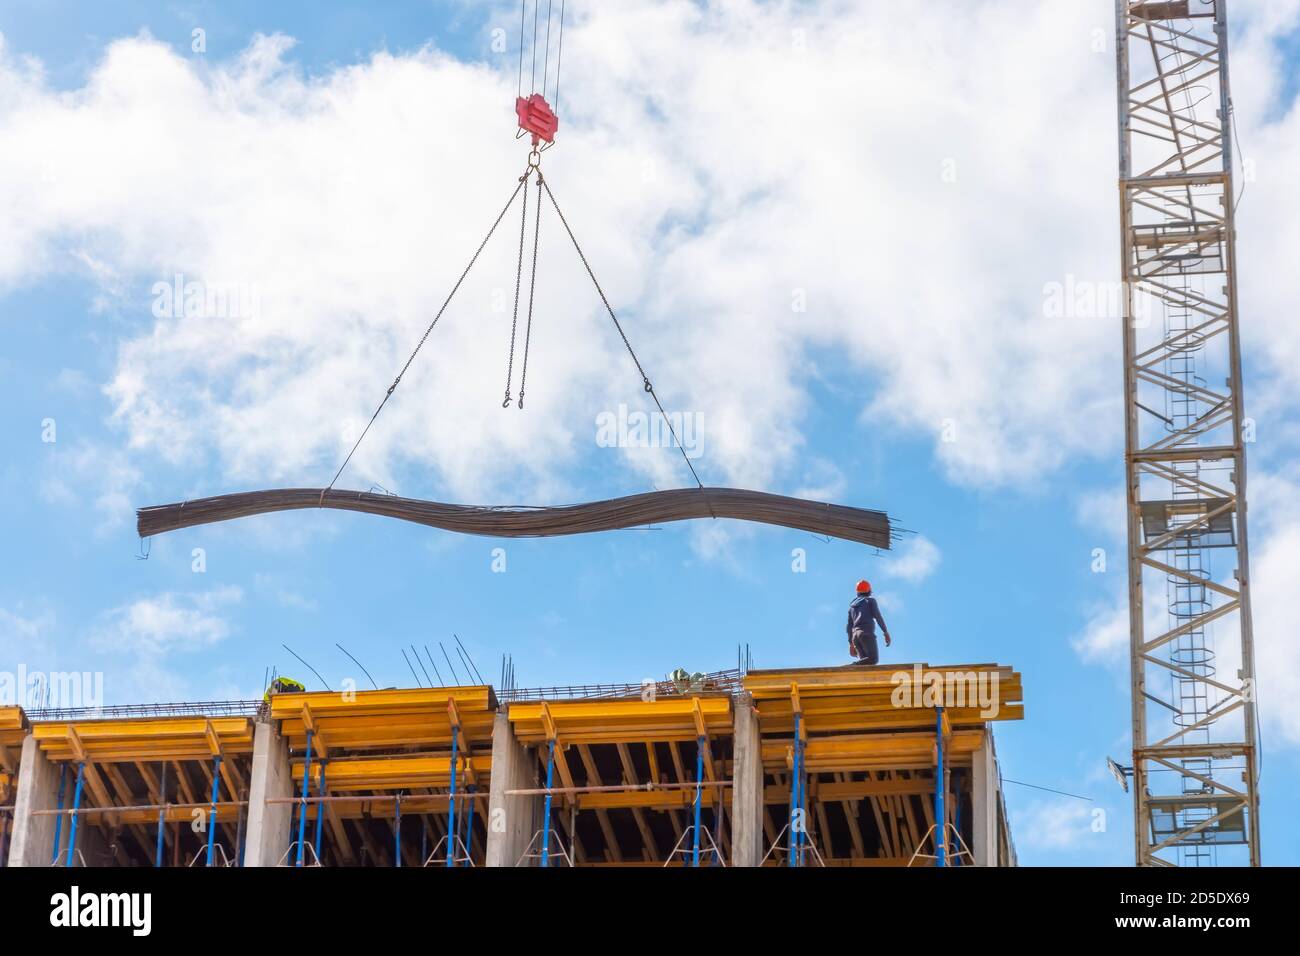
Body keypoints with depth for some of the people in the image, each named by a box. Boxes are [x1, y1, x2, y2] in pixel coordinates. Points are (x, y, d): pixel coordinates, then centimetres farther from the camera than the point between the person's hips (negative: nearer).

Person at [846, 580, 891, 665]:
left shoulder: (852, 605, 27)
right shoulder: (870, 600, 11)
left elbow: (849, 627, 25)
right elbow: (878, 616, -1)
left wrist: (851, 643, 26)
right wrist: (886, 632, -1)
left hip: (855, 635, 6)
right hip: (867, 633, -6)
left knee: (866, 663, -3)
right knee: (873, 659, -17)